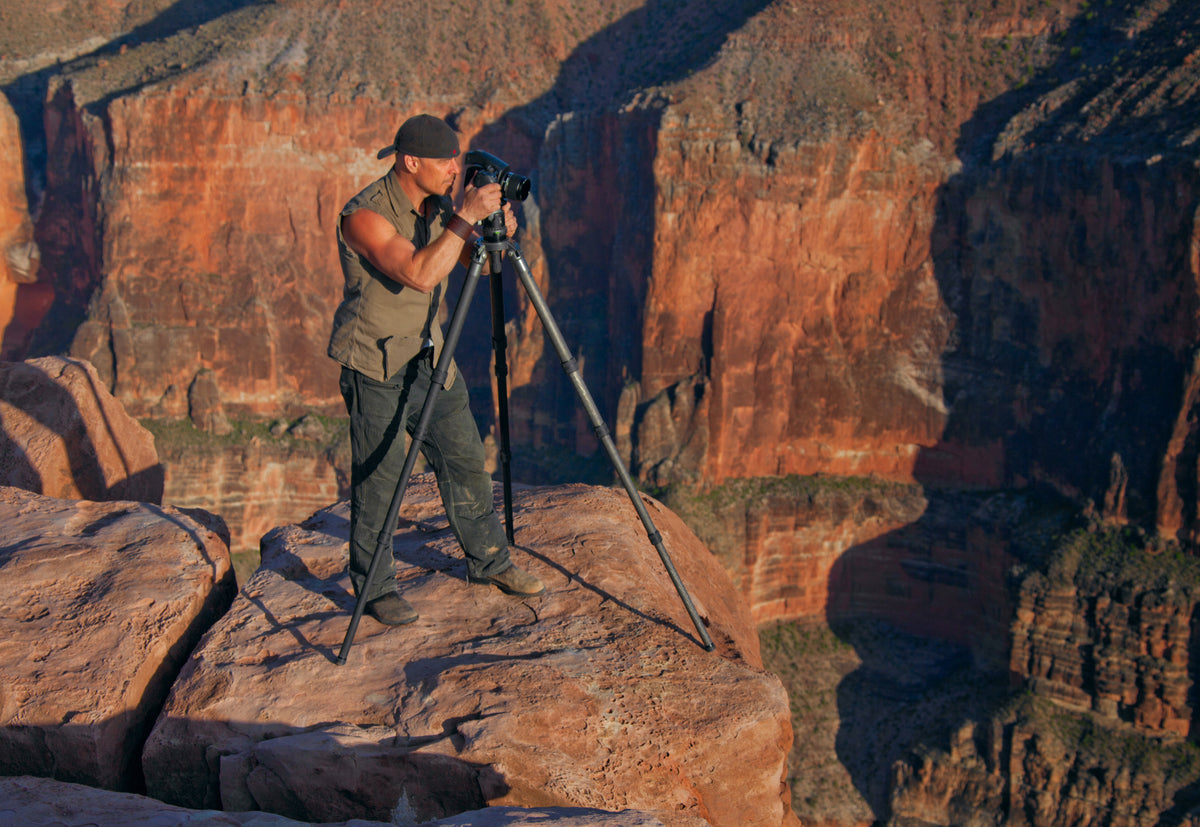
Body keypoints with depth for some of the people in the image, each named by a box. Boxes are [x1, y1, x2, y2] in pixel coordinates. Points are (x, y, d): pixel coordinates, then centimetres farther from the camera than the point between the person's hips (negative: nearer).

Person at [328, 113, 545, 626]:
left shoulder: (438, 204, 1)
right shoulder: (364, 216, -22)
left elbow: (474, 261, 10)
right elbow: (419, 274, -34)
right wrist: (466, 217, -33)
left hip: (428, 356, 7)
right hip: (375, 362, -7)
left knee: (464, 458, 11)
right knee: (379, 477, -1)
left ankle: (489, 562, 27)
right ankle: (375, 588, 14)